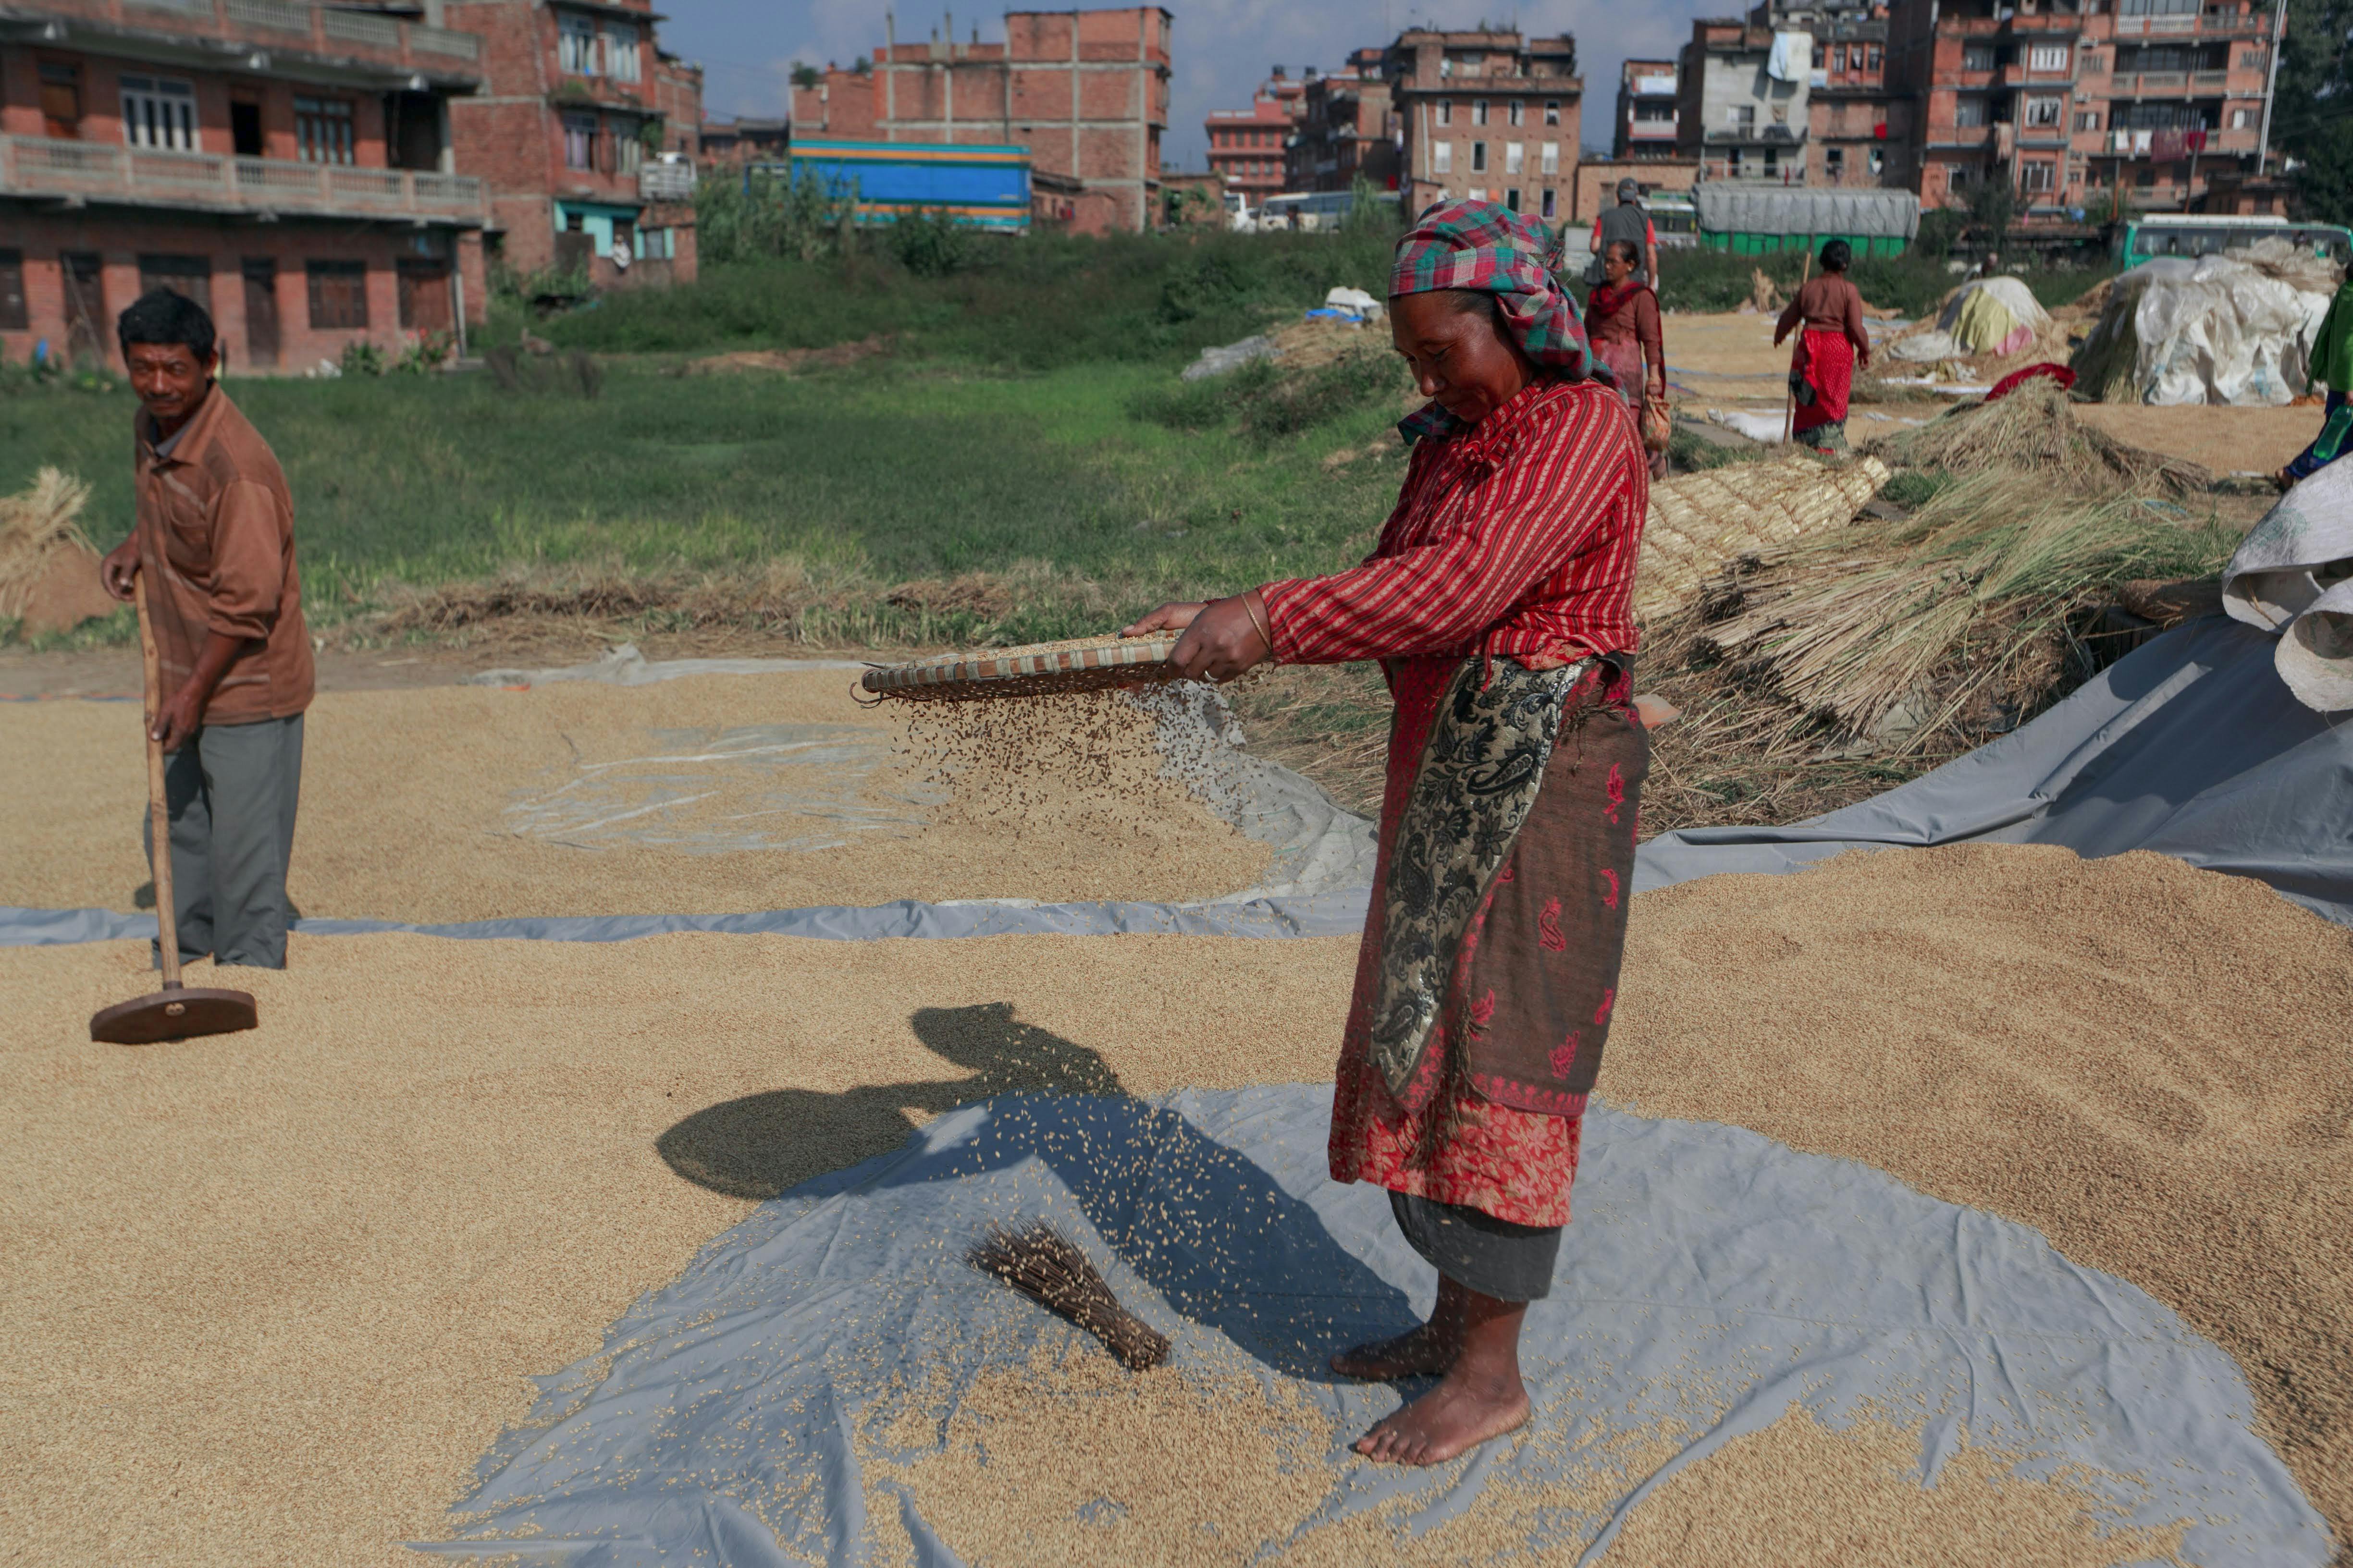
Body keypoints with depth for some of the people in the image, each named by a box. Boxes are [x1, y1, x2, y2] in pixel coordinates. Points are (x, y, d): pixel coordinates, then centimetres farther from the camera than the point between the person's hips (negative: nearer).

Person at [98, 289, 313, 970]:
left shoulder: (237, 462, -25)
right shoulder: (149, 427, 3)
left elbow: (247, 599, -23)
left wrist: (195, 690, -19)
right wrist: (136, 545, 4)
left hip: (246, 684, -9)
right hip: (187, 678, 9)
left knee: (244, 846, 0)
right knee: (173, 833, 21)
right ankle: (185, 957, 38)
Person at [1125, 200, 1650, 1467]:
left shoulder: (1582, 425, -14)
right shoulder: (1451, 444, 14)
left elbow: (1453, 592, -26)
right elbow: (1391, 597, 14)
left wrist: (1271, 620, -27)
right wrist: (1229, 625, 4)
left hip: (1539, 778, -9)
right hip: (1445, 771, 9)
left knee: (1492, 1053, -4)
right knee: (1428, 1032, 13)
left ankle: (1492, 1375, 9)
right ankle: (1455, 1322, 28)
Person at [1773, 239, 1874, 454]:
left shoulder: (1809, 287, 3)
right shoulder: (1848, 290, -9)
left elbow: (1789, 317, 12)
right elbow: (1856, 327, -11)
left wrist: (1778, 337, 31)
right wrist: (1865, 351, 4)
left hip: (1810, 345, 3)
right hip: (1838, 346, -3)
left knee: (1810, 395, 13)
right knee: (1834, 398, 5)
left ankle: (1806, 437, 19)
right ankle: (1829, 442, 7)